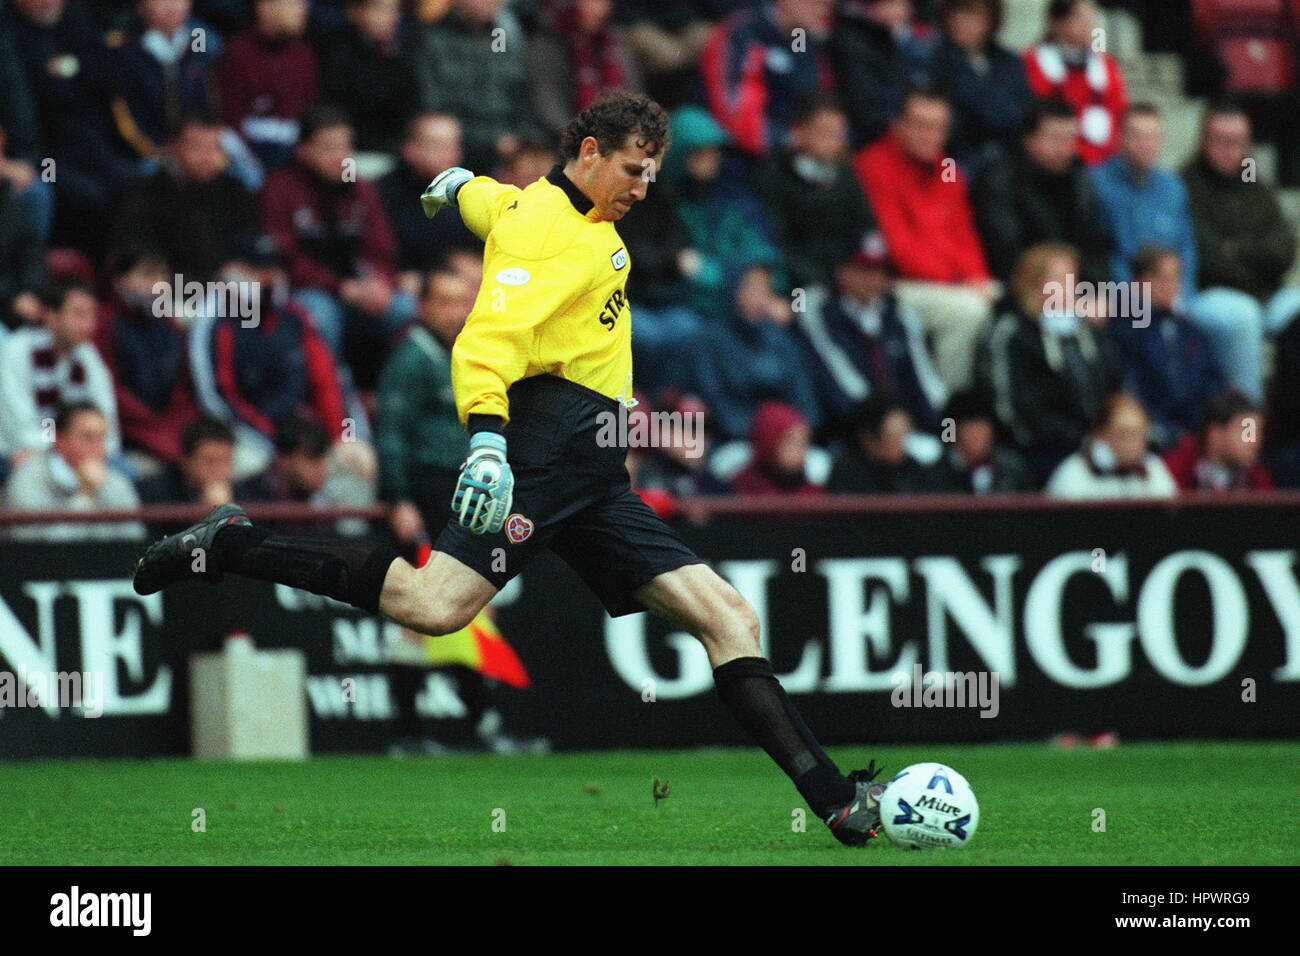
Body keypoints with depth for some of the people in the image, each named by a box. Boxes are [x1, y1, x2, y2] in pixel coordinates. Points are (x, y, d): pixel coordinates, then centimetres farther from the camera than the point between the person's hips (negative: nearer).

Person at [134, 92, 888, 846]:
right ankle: (228, 546, -12)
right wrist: (486, 436, -39)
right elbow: (488, 338, -23)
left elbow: (485, 198, 45)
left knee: (730, 619, 1)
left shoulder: (586, 218, 23)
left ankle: (840, 804, -3)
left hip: (596, 472, 10)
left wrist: (461, 184, 69)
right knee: (437, 606, -27)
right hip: (548, 437, -10)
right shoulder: (547, 230, -8)